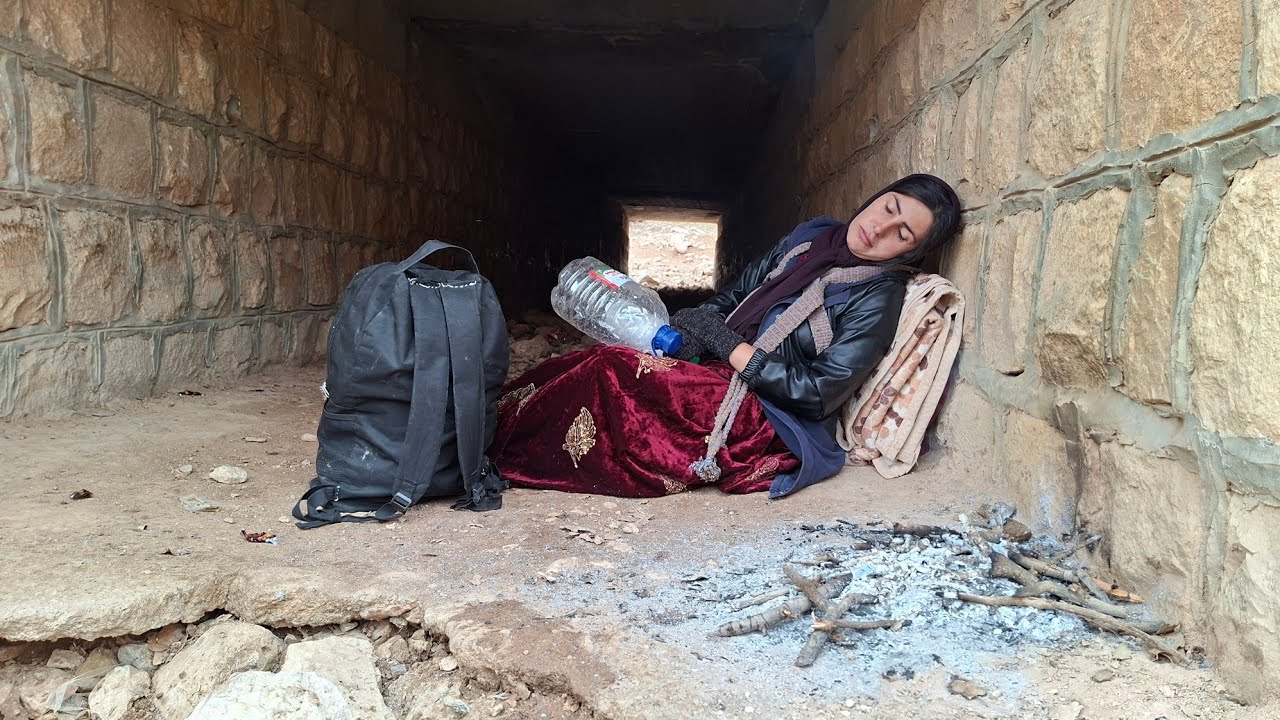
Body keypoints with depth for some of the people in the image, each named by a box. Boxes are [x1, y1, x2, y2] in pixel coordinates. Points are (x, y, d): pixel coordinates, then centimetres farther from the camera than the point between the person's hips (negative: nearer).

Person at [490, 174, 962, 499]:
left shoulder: (878, 299, -13)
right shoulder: (812, 237, 7)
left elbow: (820, 392, -18)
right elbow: (738, 292, 14)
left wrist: (726, 344, -19)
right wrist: (697, 325, -8)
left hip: (770, 423, -7)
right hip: (723, 372, 7)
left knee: (609, 371, -20)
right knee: (600, 365, -11)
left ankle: (495, 448, -6)